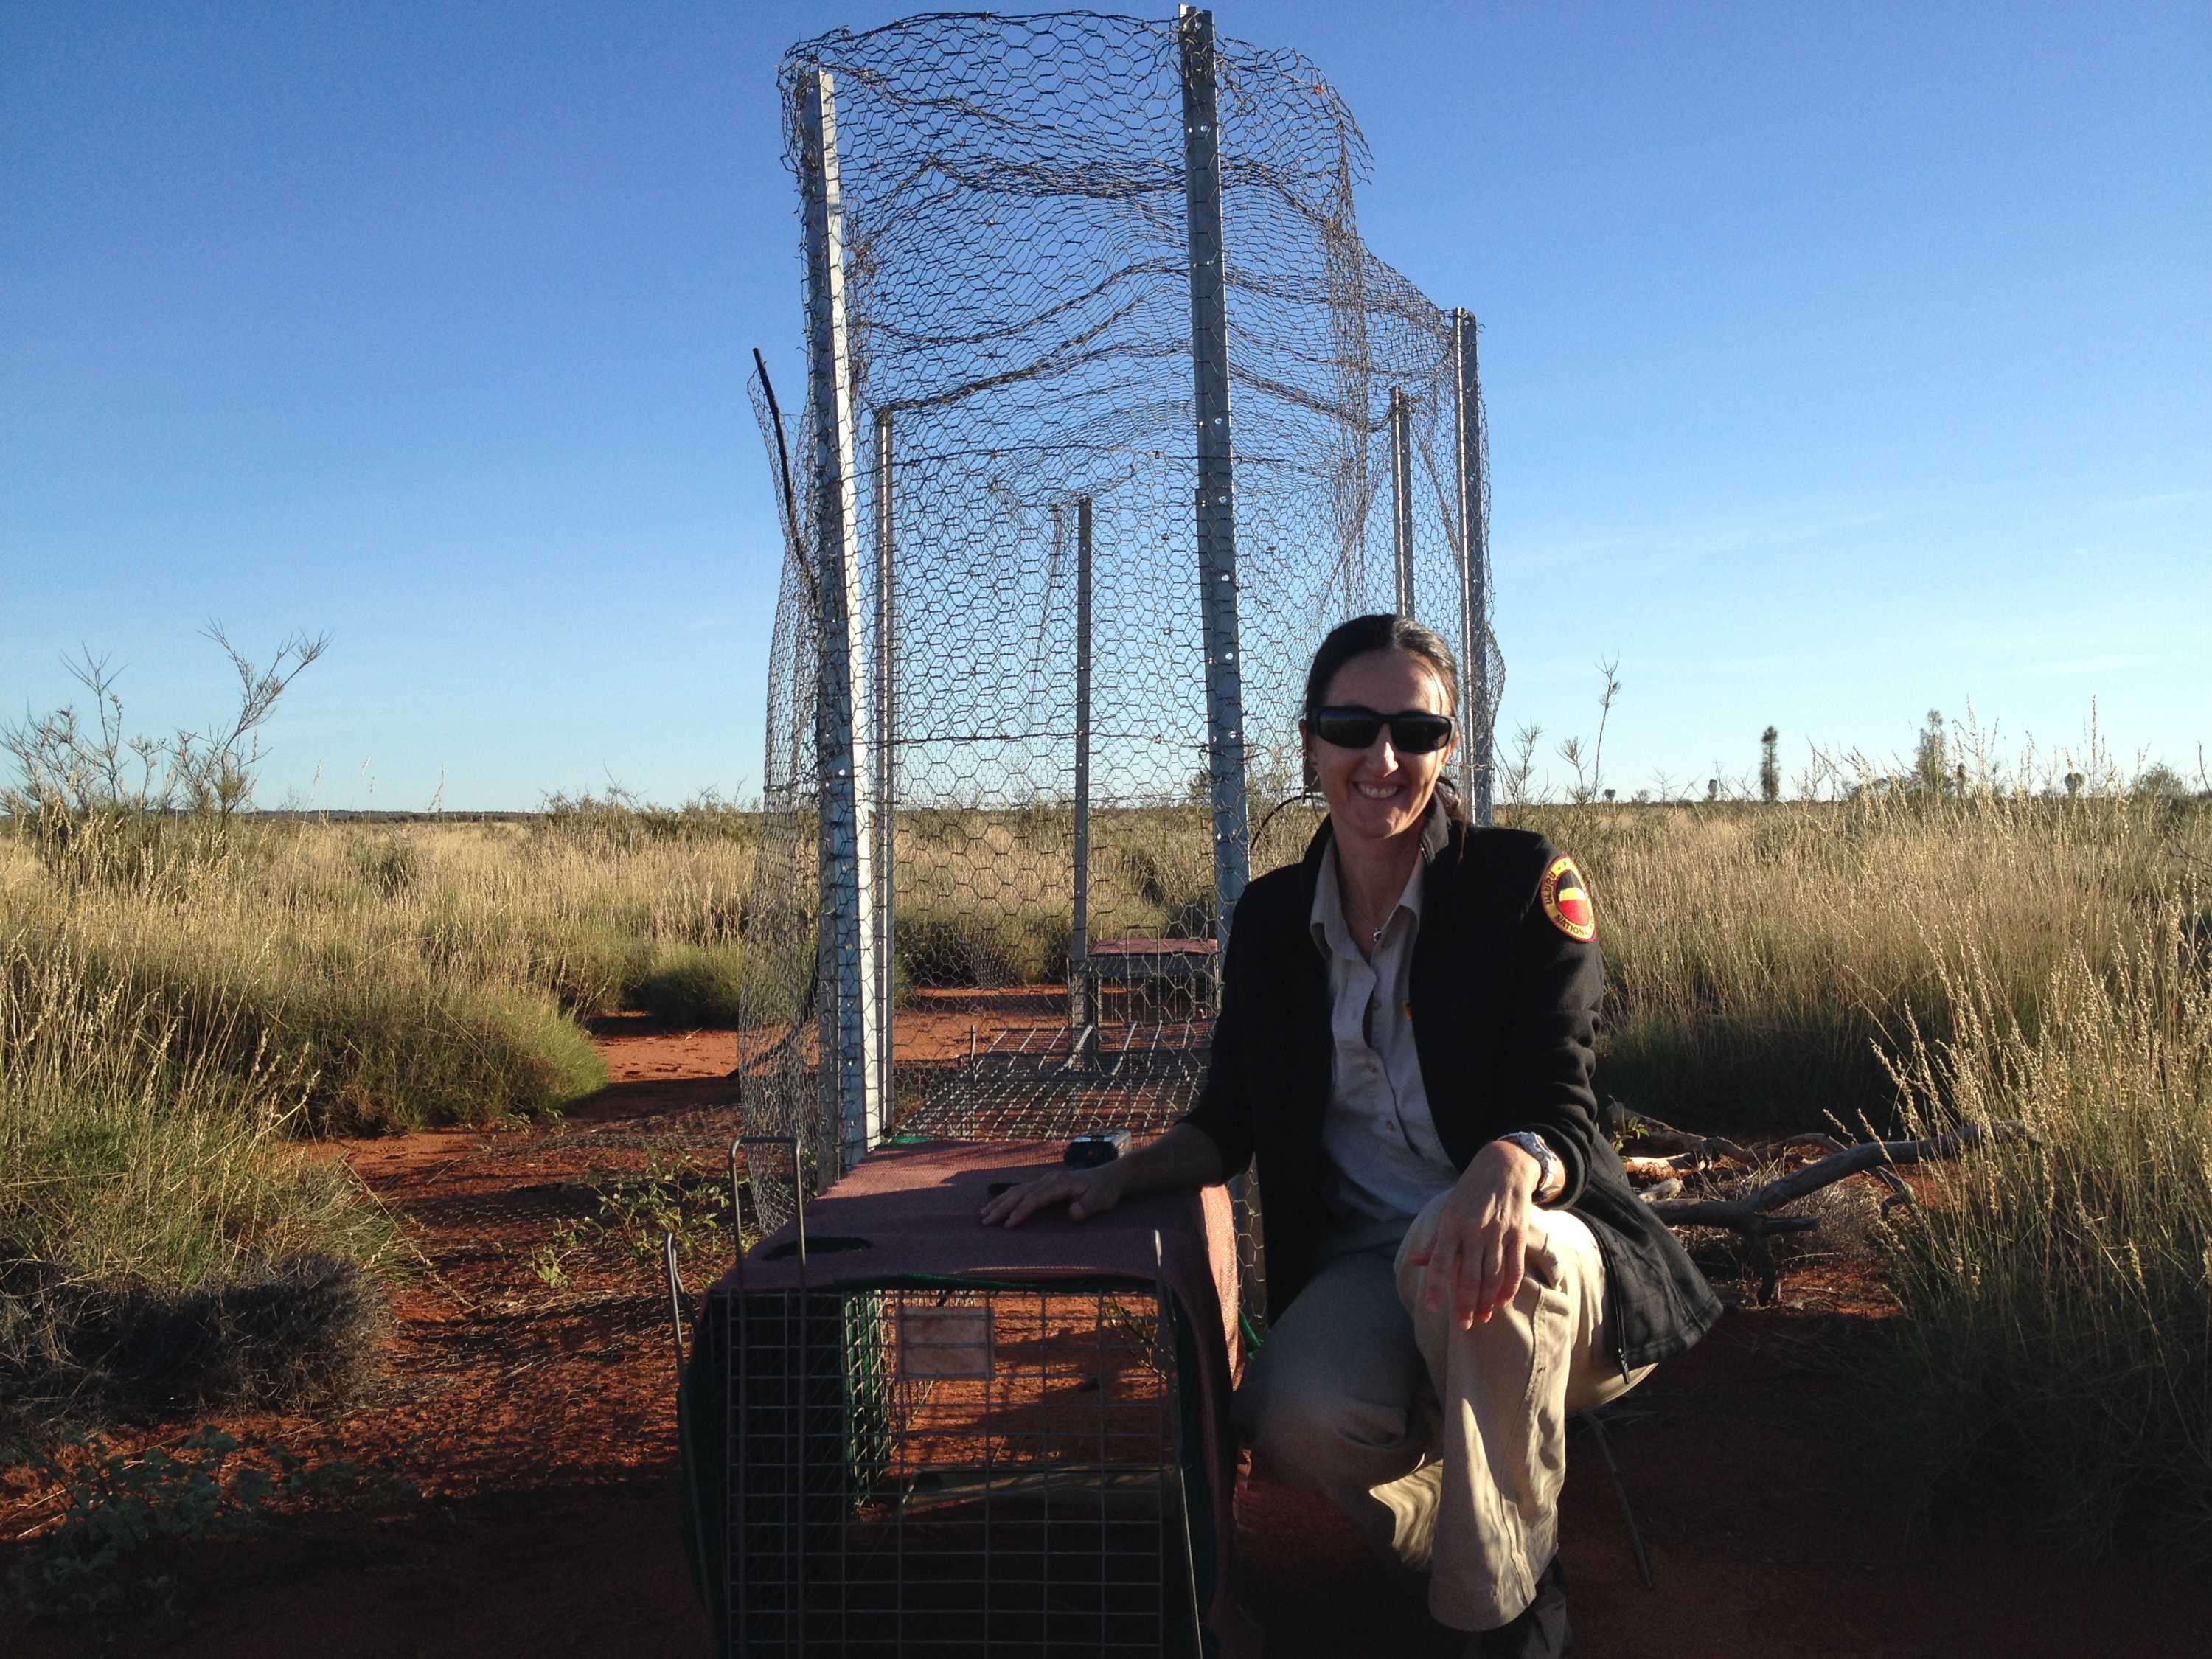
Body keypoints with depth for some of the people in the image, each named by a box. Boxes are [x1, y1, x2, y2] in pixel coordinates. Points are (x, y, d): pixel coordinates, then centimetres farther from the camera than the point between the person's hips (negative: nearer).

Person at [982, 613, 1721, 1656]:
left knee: (1469, 1250, -39)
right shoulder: (1272, 919, 4)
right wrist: (1116, 1177, -6)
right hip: (1366, 1267, 2)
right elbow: (1229, 1124, 13)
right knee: (1297, 1427, -31)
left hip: (1537, 1271, -2)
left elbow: (1562, 1122, -15)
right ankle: (1451, 1532, 8)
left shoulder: (1524, 887, -8)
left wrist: (1509, 1166, -40)